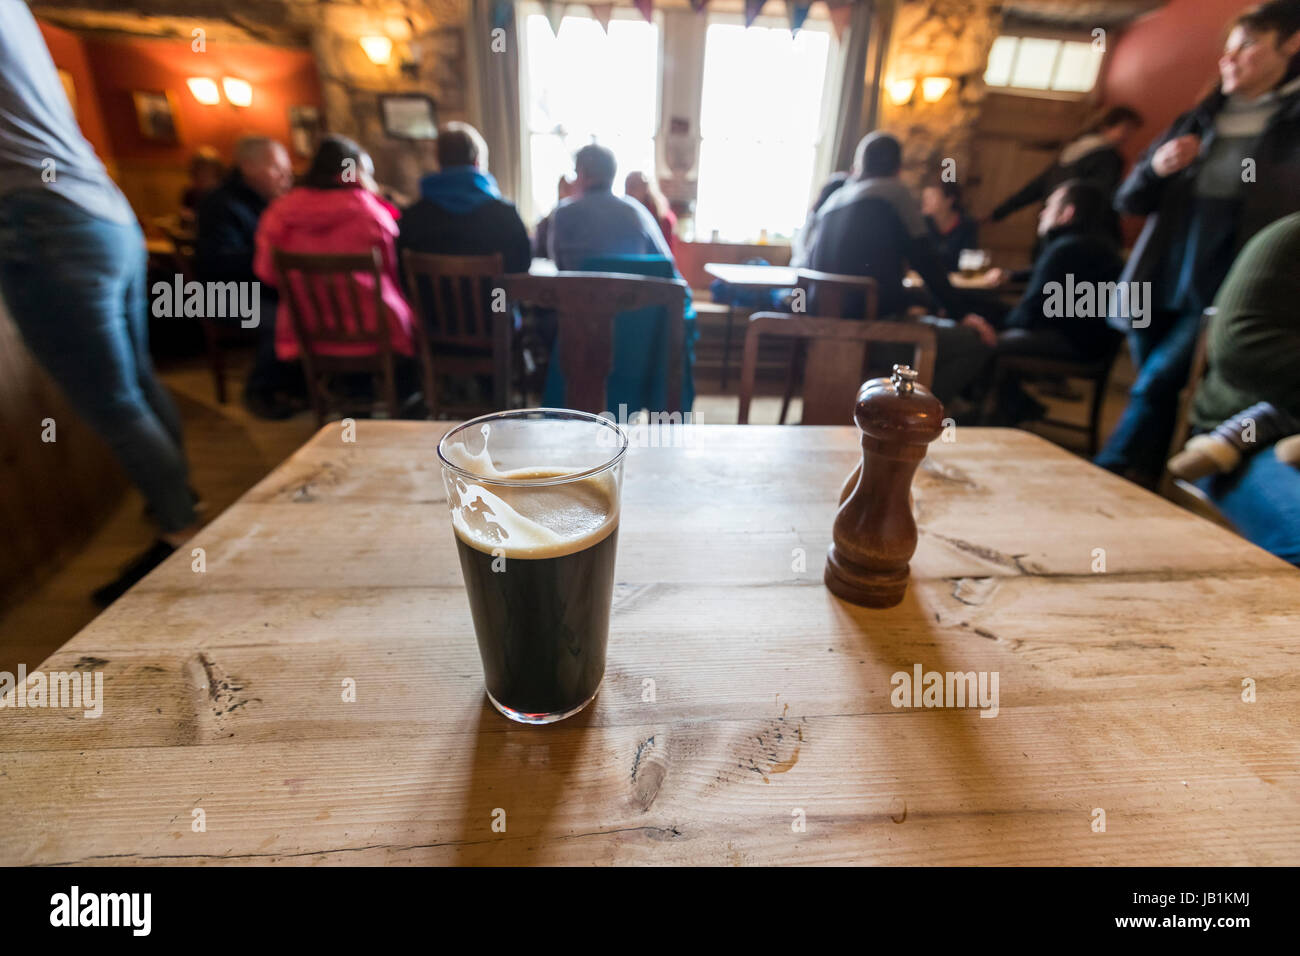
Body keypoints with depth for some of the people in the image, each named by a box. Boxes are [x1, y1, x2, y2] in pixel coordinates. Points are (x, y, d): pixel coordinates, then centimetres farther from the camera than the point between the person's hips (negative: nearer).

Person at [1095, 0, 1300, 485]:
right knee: (1156, 395, 7)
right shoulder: (1196, 122, 17)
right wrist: (1155, 167, -6)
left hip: (1227, 293, -4)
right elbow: (1129, 201, 12)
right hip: (1160, 286, 4)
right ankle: (1135, 488, 14)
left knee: (1155, 387, -15)